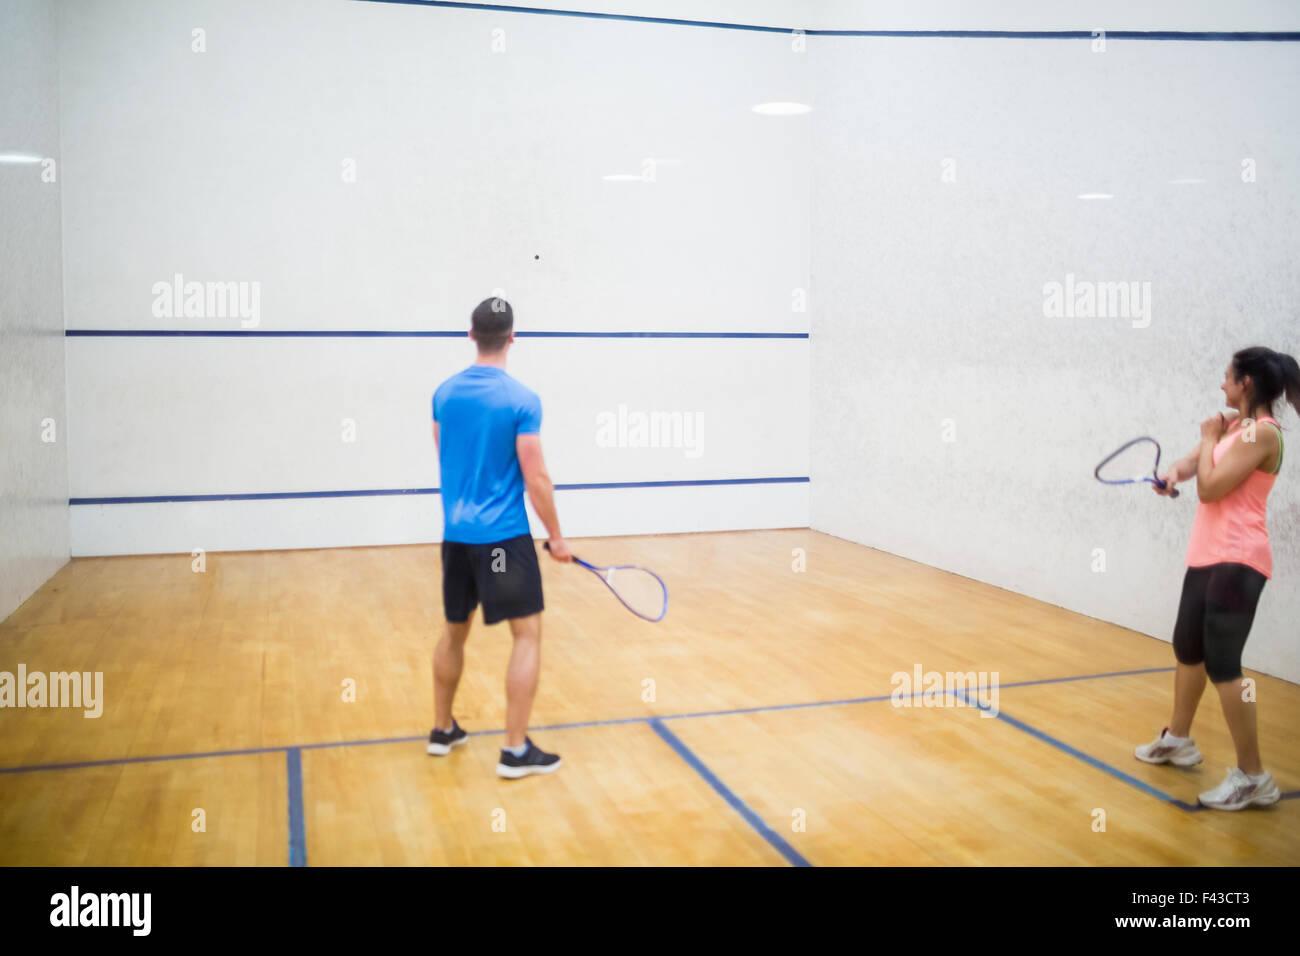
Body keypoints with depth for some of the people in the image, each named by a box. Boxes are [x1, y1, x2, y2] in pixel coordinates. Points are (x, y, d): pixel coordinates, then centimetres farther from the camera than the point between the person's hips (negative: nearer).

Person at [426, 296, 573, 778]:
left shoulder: (444, 393, 4)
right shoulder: (522, 400, -13)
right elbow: (536, 479, -13)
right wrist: (557, 537, -3)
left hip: (455, 534, 6)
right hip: (504, 536, -6)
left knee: (454, 631, 20)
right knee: (528, 634, 2)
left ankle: (442, 730, 32)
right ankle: (515, 751, 1)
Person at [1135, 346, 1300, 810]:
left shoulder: (1262, 433, -15)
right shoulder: (1233, 423, 11)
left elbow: (1210, 489, -17)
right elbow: (1196, 461, 17)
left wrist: (1210, 439, -3)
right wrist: (1175, 471, -6)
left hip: (1236, 561, -10)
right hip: (1206, 555, 10)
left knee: (1222, 664, -10)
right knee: (1188, 647, 19)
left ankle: (1253, 777, -1)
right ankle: (1178, 739, 37)